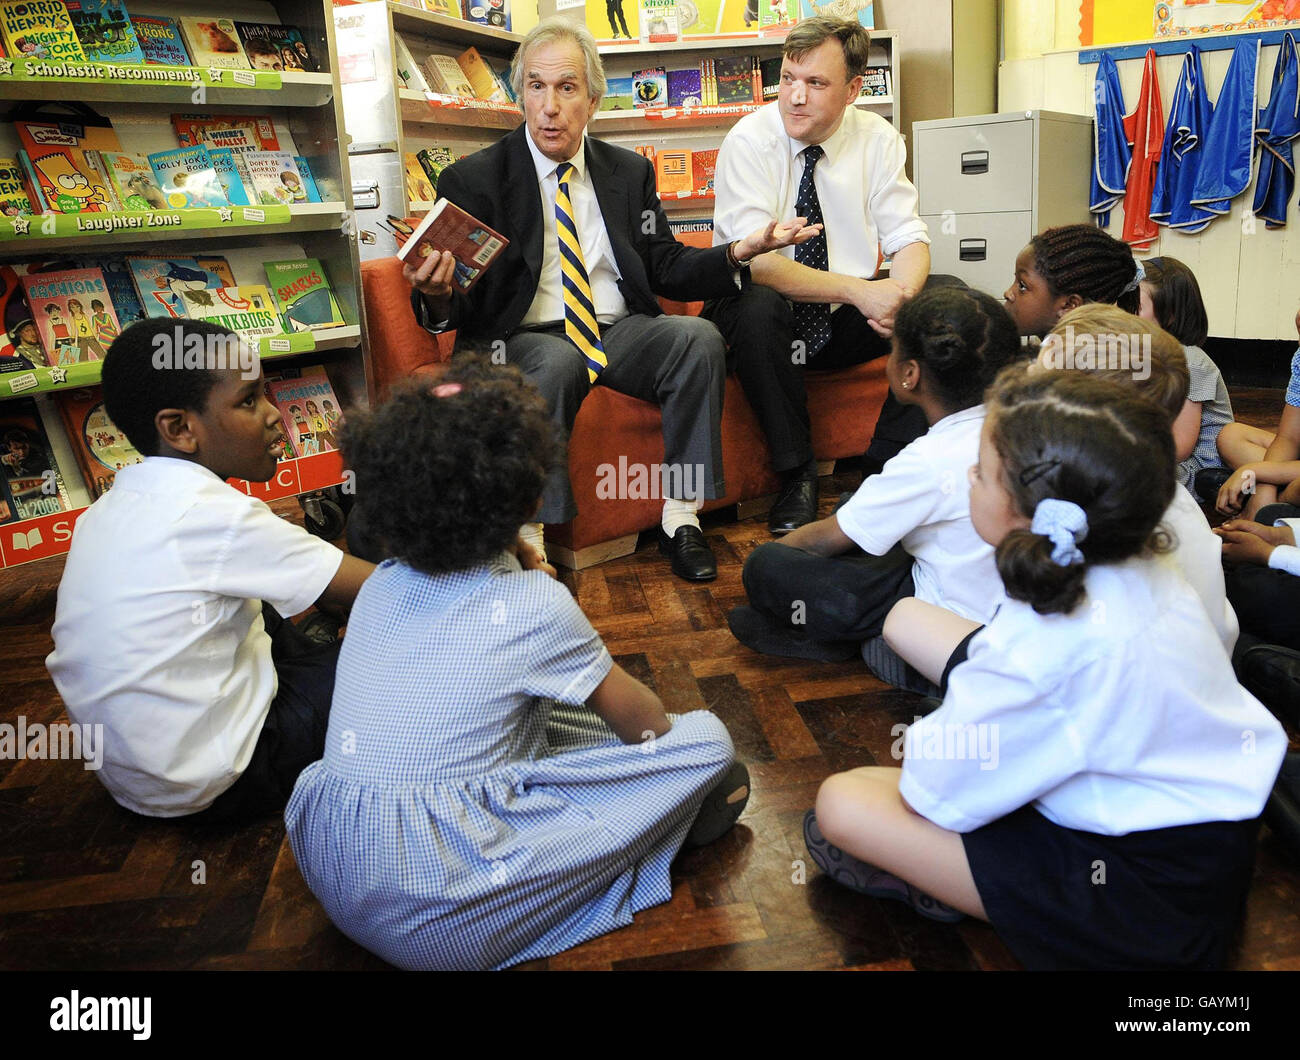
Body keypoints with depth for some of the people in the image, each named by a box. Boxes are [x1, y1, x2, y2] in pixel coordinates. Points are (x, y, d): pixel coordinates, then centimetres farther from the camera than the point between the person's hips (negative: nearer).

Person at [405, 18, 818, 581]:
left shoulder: (630, 172, 12)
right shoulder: (472, 180, 0)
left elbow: (667, 269, 11)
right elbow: (460, 310, -3)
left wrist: (736, 252, -7)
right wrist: (438, 295, -29)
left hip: (620, 333, 4)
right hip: (526, 339, -3)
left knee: (699, 335, -24)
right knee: (557, 362, -37)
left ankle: (680, 514, -16)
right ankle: (529, 533, -23)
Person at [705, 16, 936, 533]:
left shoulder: (877, 138, -1)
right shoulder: (749, 141, -13)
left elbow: (909, 238, -3)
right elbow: (756, 262, -25)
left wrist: (901, 292, -28)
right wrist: (858, 291, -35)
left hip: (846, 321, 4)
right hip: (768, 319, -3)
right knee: (758, 307, -37)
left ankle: (886, 465, -9)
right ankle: (796, 475, -19)